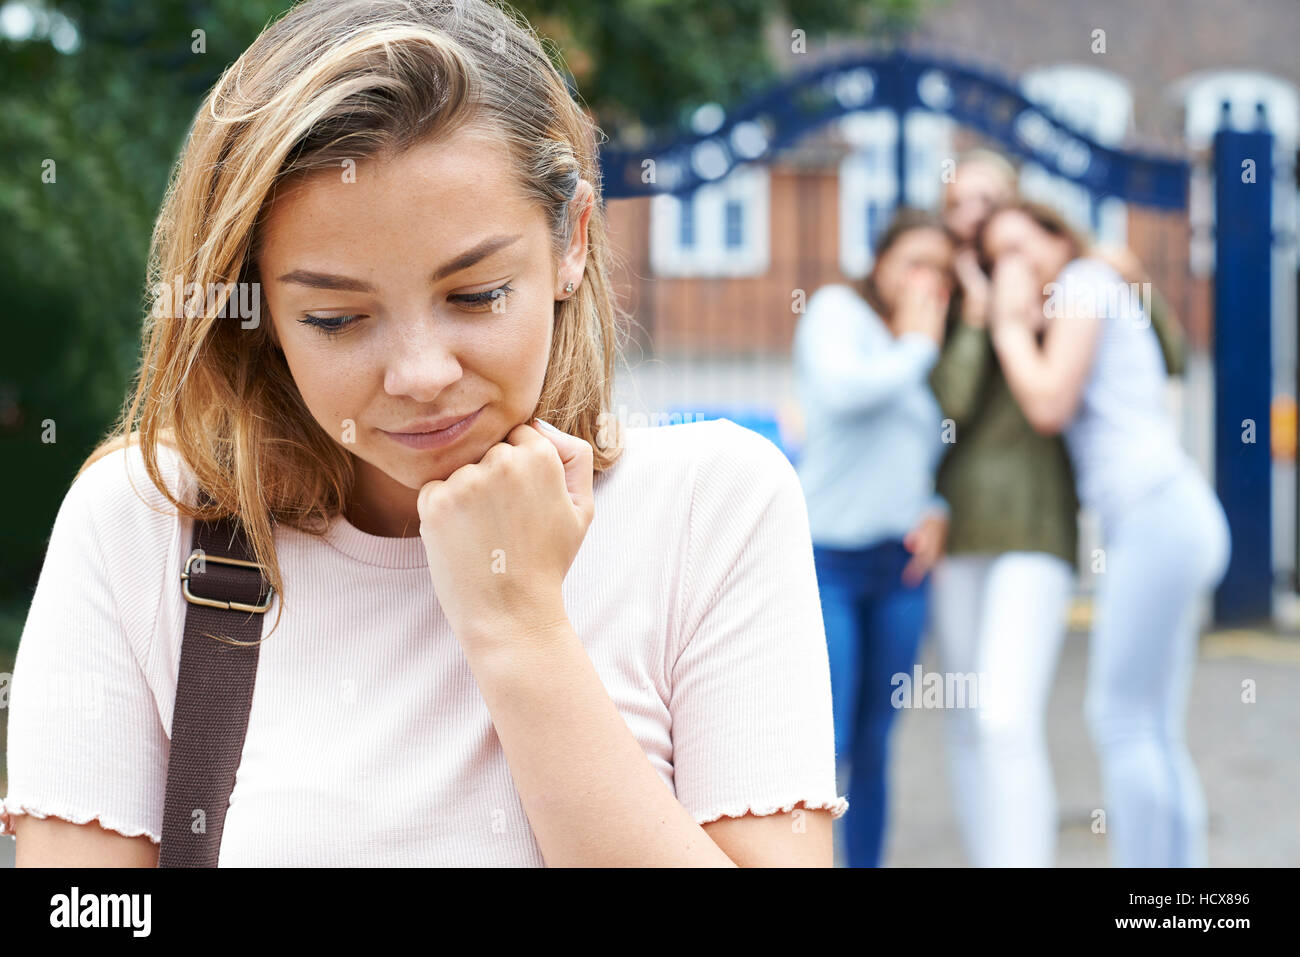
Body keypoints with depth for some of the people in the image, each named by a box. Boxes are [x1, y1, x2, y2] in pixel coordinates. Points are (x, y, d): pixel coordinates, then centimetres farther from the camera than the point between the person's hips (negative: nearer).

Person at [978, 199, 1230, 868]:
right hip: (1158, 518, 10)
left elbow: (1049, 405, -8)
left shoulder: (1083, 280, 2)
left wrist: (1008, 325, 4)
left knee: (1121, 719, -9)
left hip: (1156, 512, -10)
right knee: (1157, 736, 7)